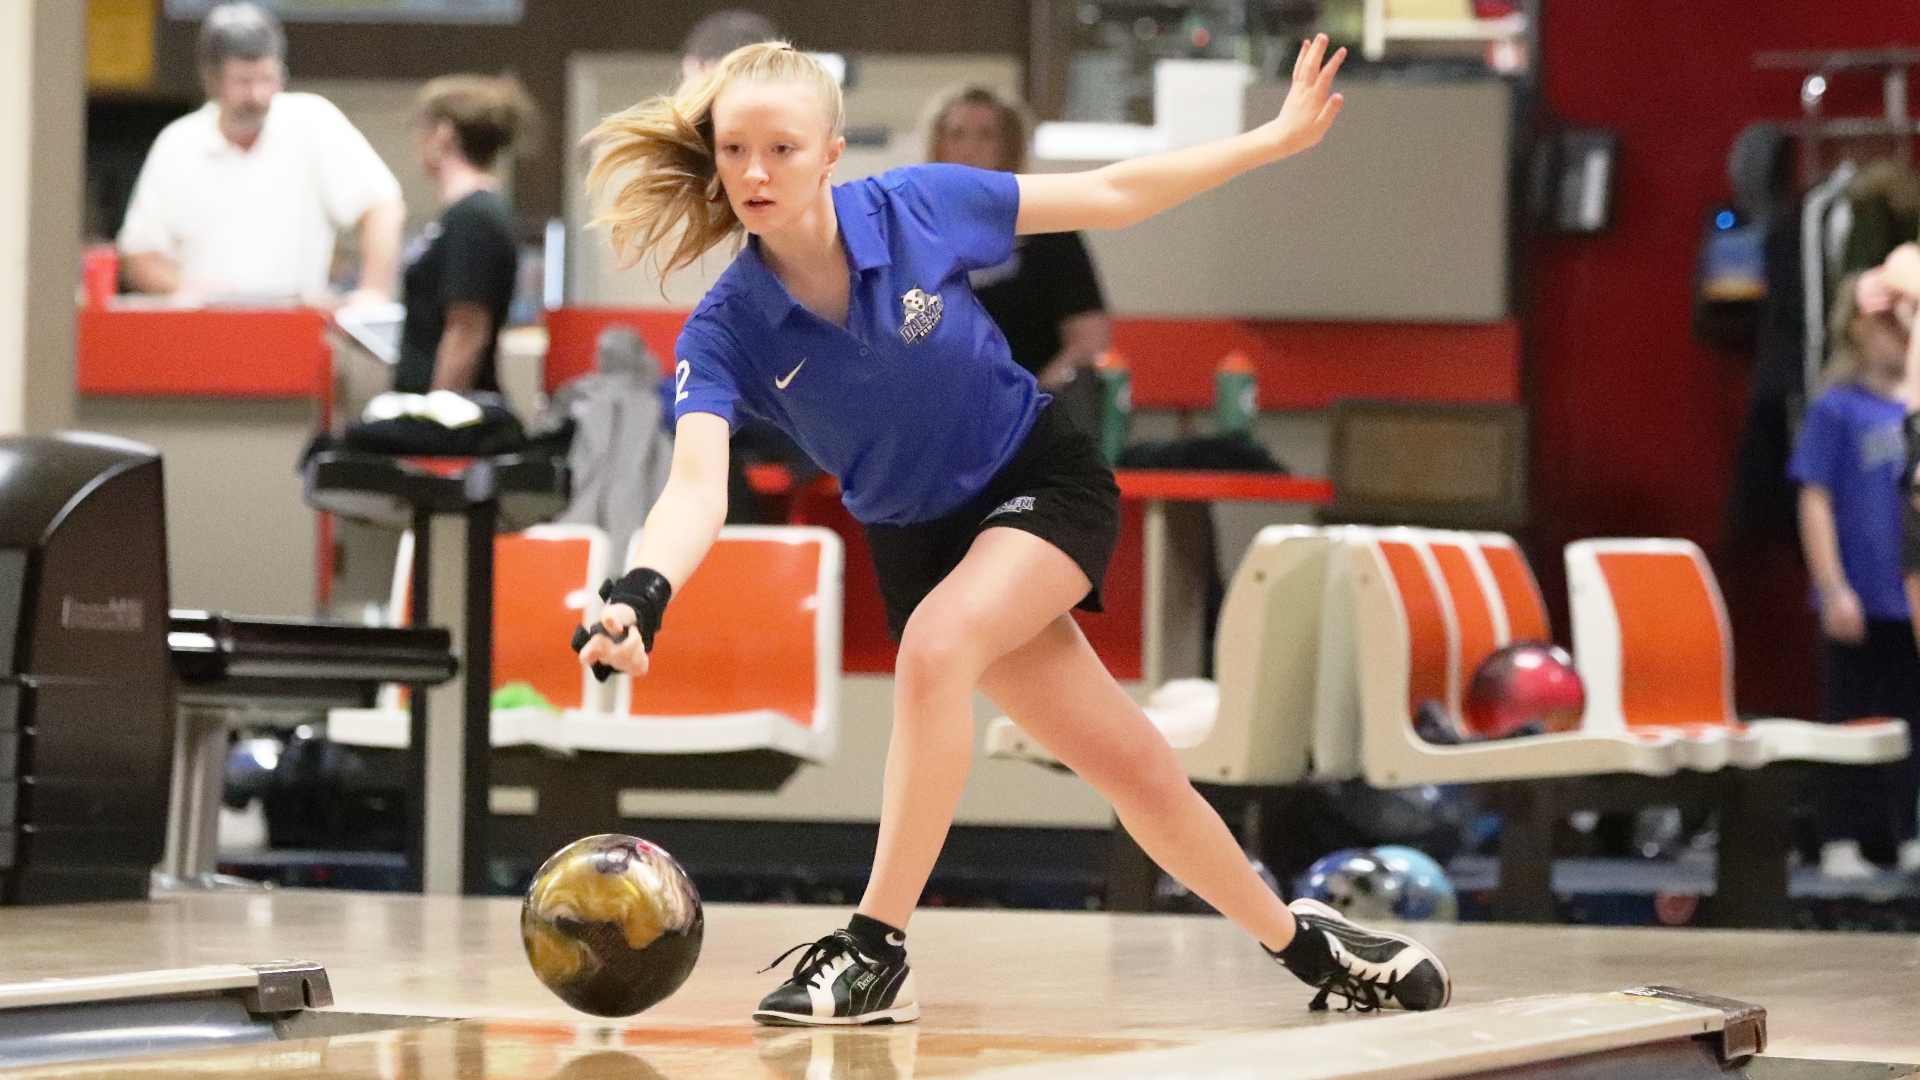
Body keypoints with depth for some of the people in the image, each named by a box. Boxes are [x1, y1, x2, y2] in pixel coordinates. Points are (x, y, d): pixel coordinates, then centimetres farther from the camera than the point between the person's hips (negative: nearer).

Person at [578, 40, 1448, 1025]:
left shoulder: (917, 207, -20)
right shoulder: (724, 333, -19)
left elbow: (1112, 195, -7)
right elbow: (698, 486, -33)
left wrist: (1276, 138, -5)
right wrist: (641, 594, -54)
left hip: (1046, 485, -2)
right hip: (919, 537, 2)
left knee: (934, 646, -31)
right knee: (1139, 774, 1)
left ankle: (876, 953, -22)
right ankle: (1295, 937, 25)